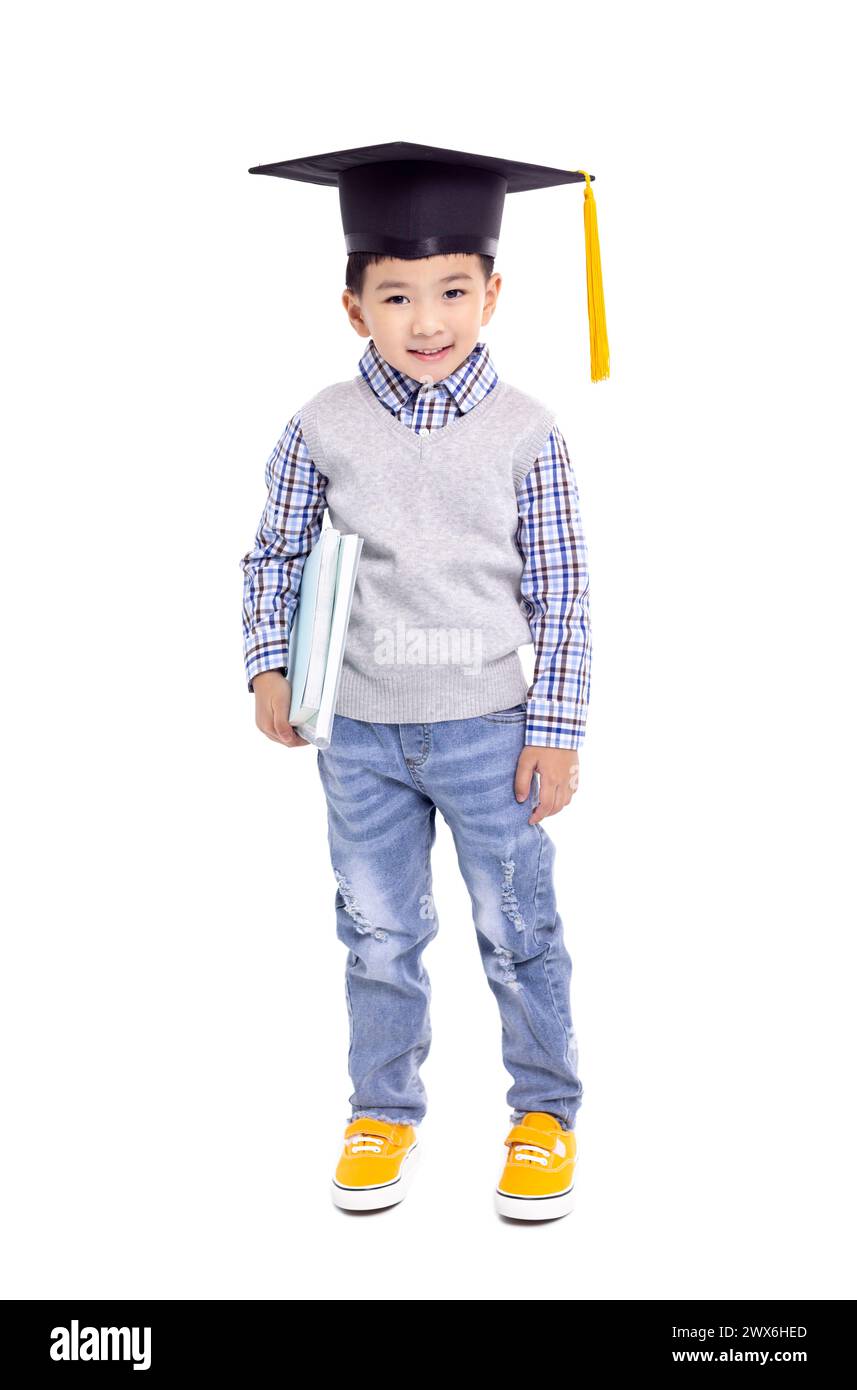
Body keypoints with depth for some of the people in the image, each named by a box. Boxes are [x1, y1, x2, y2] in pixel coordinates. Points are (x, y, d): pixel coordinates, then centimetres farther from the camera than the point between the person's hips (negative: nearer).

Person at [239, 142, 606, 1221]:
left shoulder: (524, 432, -9)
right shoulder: (324, 427, -6)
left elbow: (561, 594, -5)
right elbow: (275, 553, 8)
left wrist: (556, 731, -7)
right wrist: (269, 668, -1)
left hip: (489, 729, -1)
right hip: (359, 734, 2)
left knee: (518, 934, 10)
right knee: (378, 935, 15)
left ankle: (545, 1113, 29)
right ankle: (384, 1111, 33)